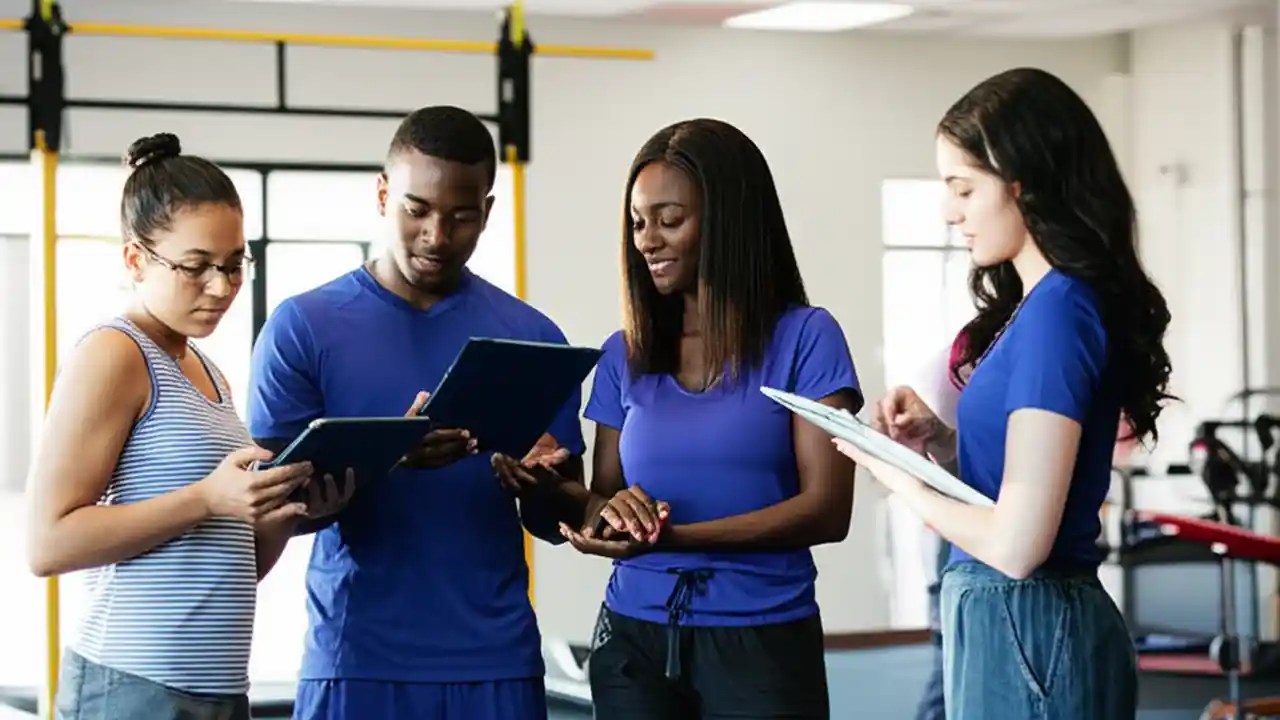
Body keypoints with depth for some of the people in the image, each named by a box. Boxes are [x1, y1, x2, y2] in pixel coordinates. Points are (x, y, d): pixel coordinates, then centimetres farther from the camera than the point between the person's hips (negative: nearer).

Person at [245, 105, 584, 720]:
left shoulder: (531, 337, 5)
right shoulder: (303, 327, -1)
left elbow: (556, 523, 7)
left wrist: (542, 483, -16)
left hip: (496, 660, 2)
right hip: (355, 661, -2)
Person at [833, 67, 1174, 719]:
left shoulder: (1058, 311, -19)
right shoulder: (1045, 301, 9)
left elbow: (1017, 541, -23)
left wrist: (898, 477, -8)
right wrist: (938, 440, 2)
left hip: (1024, 628, -9)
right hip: (1009, 619, 9)